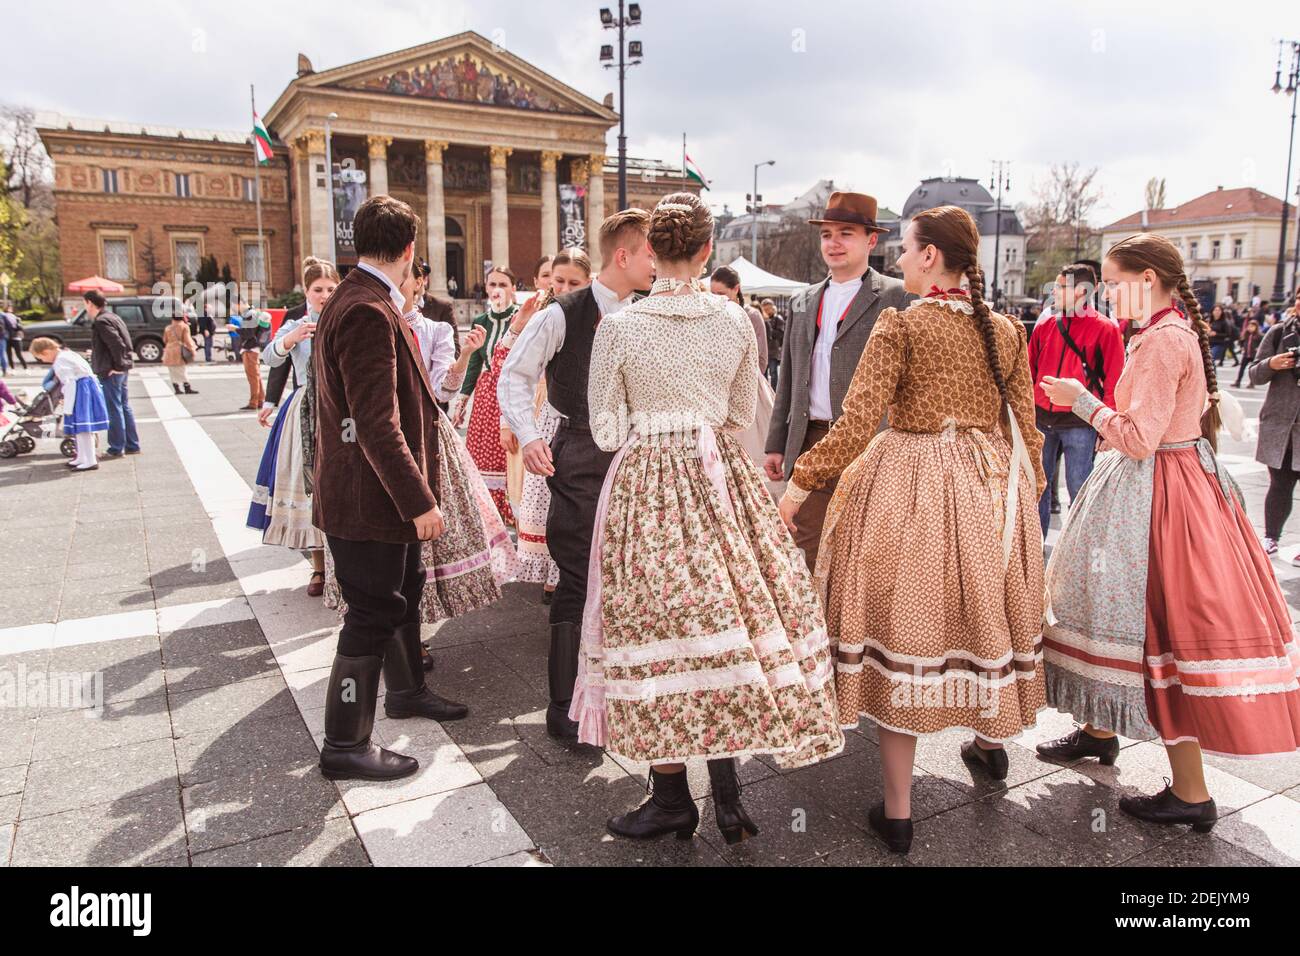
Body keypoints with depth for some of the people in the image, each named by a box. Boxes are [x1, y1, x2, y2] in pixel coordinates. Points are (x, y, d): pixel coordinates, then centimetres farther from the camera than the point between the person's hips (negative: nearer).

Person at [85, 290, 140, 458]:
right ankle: (132, 445, 18)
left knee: (114, 410, -3)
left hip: (110, 372, -10)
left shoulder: (101, 321, -14)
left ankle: (116, 448, 2)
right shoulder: (113, 318, 16)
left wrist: (117, 366, -17)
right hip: (121, 370, 10)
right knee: (124, 407, 13)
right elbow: (125, 343, 17)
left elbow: (117, 344, -23)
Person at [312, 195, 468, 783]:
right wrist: (420, 502, -25)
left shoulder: (356, 302, 12)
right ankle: (345, 746, 16)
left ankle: (406, 691, 44)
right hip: (368, 498, -10)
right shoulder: (369, 312, -22)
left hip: (379, 495, 10)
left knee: (403, 593, 23)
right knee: (373, 615, 1)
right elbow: (377, 424, -28)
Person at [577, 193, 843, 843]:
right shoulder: (736, 320, -1)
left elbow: (605, 430, -2)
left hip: (644, 484, -3)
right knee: (727, 622, 10)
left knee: (656, 629, 5)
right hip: (721, 478, 3)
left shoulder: (619, 327, -8)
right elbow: (743, 415, 10)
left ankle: (672, 799, 17)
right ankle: (727, 795, 16)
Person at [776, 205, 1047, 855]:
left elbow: (857, 422, -17)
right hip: (992, 488, 6)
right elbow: (1025, 429, 8)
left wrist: (800, 484, -9)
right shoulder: (1006, 331, 4)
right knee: (982, 611, 23)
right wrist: (1031, 491, 22)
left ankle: (896, 812, 11)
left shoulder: (901, 324, -11)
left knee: (901, 629, 3)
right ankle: (990, 741, 48)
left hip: (909, 487, -5)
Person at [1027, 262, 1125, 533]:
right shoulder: (1045, 326, 9)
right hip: (1041, 420, 4)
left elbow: (1113, 382, -5)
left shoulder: (1105, 329, -3)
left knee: (1079, 491, 2)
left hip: (1079, 423, -4)